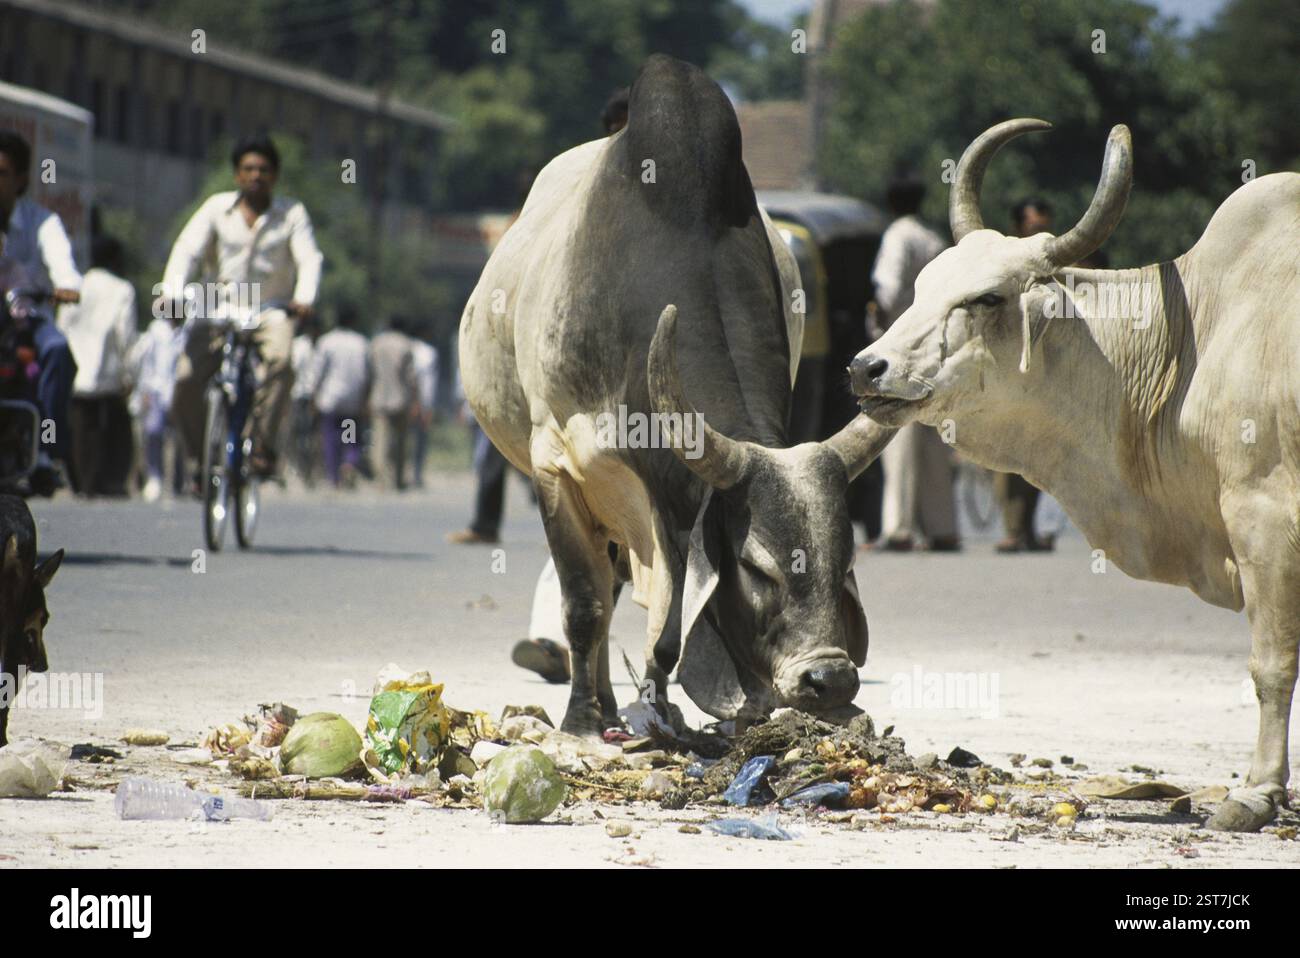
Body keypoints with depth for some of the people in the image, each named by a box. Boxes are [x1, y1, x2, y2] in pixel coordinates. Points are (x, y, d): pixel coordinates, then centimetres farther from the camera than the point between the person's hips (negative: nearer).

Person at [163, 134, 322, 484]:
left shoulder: (292, 213, 2)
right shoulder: (217, 208, 5)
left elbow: (309, 258, -9)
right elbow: (187, 249, -4)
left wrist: (304, 298, -30)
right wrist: (172, 292, -22)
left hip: (272, 310, -1)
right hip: (221, 309, 1)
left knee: (280, 360, -34)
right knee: (186, 381, -16)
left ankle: (263, 445, -26)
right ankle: (198, 454, 6)